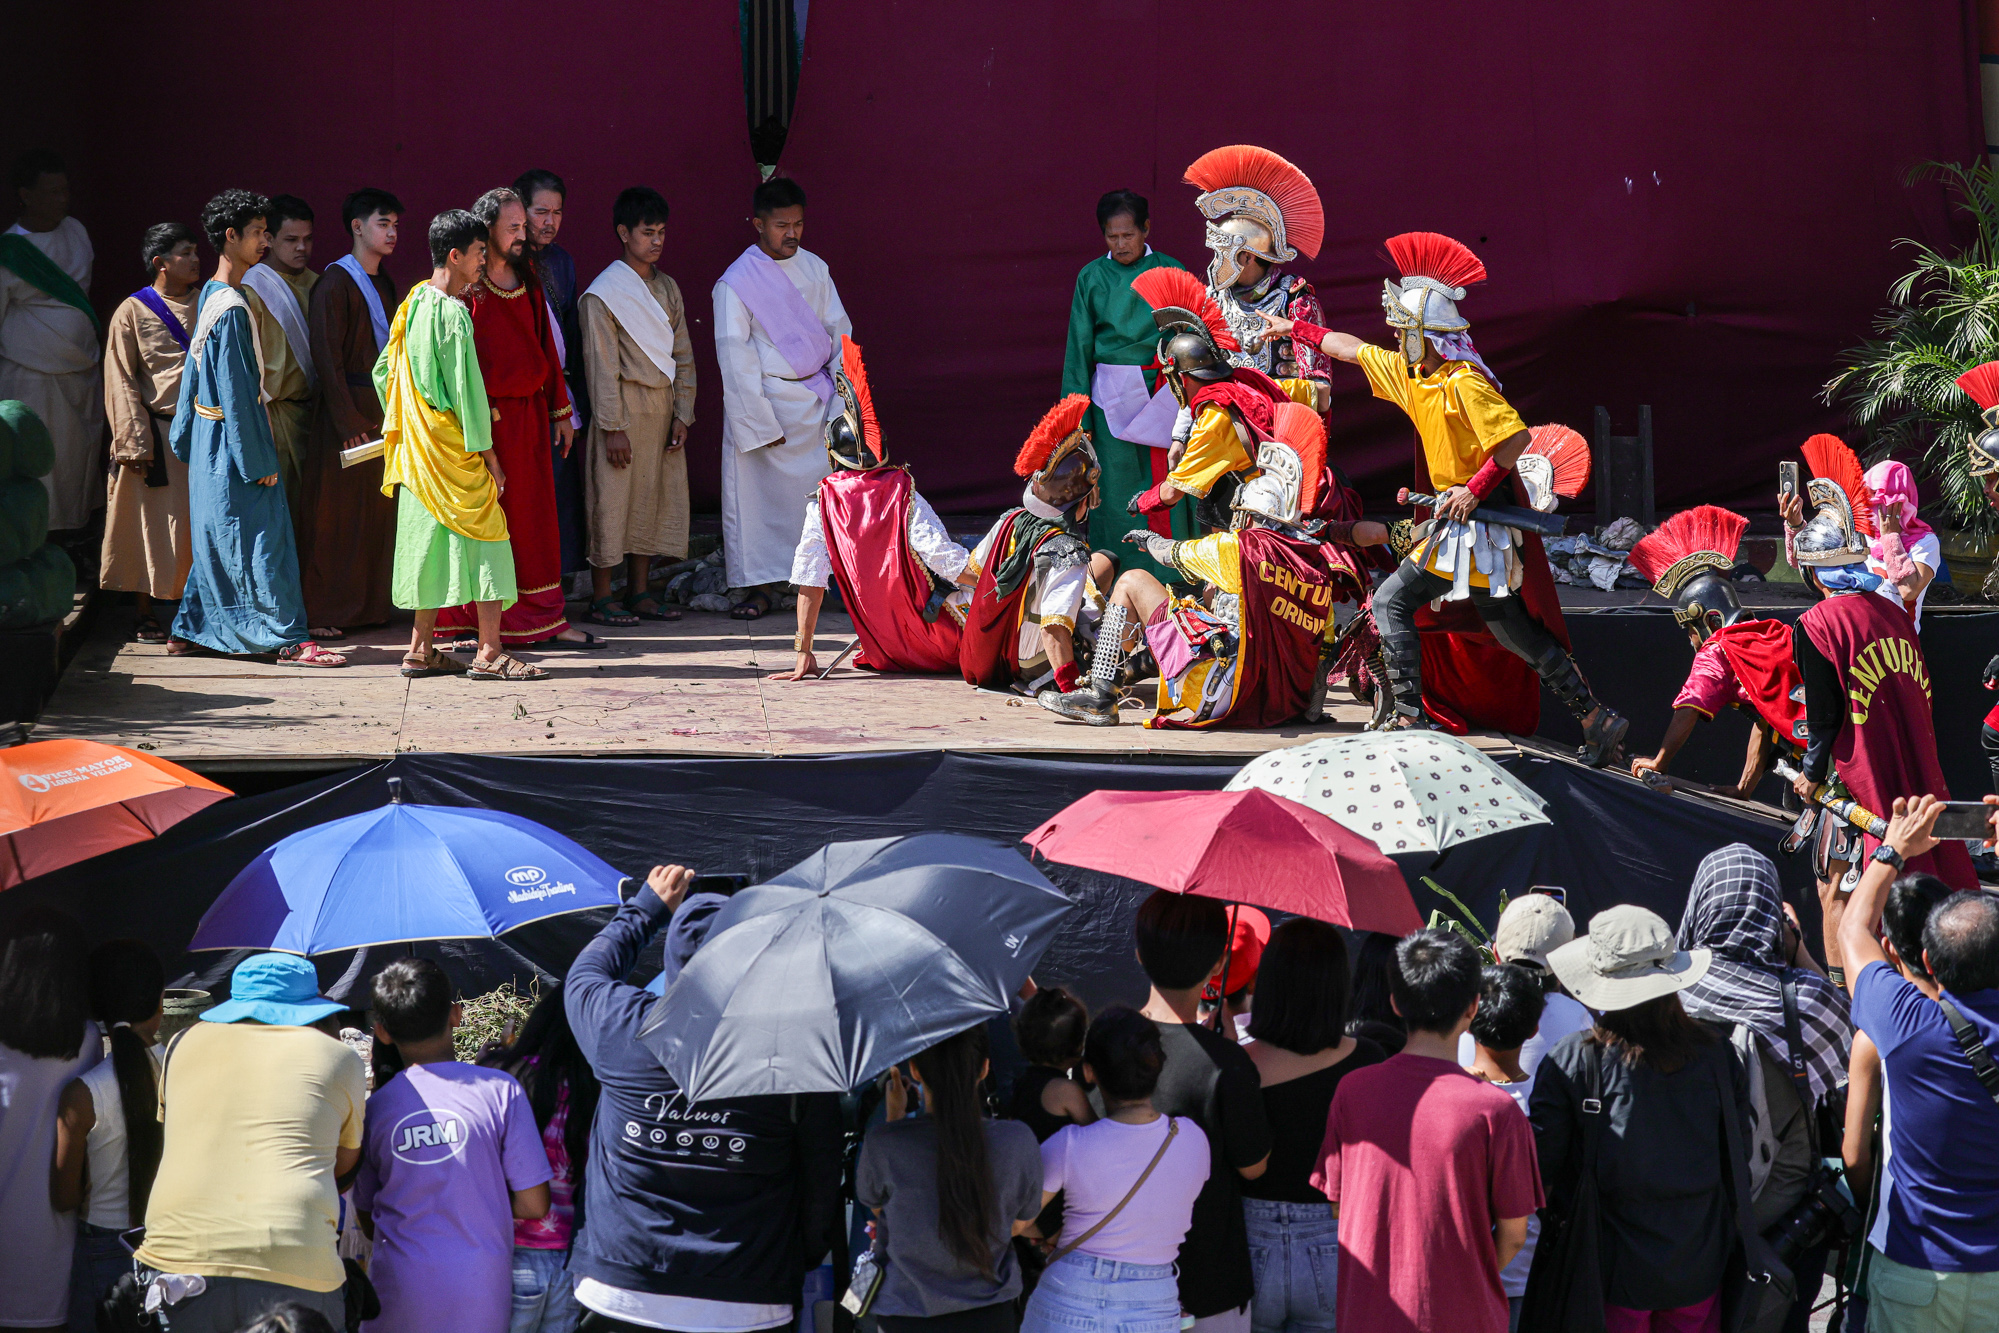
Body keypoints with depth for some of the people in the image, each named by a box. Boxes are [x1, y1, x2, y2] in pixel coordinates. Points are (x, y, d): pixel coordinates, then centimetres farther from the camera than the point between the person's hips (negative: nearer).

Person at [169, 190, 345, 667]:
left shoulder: (211, 297, 9)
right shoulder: (232, 309, -20)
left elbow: (194, 372, 16)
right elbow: (237, 391, -21)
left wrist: (183, 433, 22)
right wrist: (258, 460, -18)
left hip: (211, 441, 10)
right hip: (233, 442, -10)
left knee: (216, 539, 16)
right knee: (261, 539, -8)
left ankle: (192, 630, 21)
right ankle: (289, 639, -7)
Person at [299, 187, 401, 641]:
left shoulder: (383, 284, 15)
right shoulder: (335, 282, -11)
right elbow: (326, 355, -15)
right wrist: (348, 420, -18)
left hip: (382, 406, 8)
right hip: (348, 405, -8)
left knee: (378, 512, 10)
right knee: (336, 514, -4)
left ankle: (368, 605, 18)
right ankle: (321, 613, 1)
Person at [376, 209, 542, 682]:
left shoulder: (413, 303, 10)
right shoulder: (453, 314, -17)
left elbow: (383, 371, 17)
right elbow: (466, 389, -17)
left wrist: (402, 424, 22)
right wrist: (488, 454, -11)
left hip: (419, 444, 9)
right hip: (454, 449, -9)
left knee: (432, 542, 12)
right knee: (484, 535, -4)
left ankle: (421, 650, 13)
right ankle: (489, 653, -6)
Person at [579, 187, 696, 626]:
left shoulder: (667, 288, 13)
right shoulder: (604, 293, -7)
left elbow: (682, 355, 15)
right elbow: (601, 363, -11)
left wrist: (682, 414, 6)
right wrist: (612, 427, -15)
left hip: (662, 406, 6)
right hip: (624, 407, -6)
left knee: (655, 499, 8)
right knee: (612, 501, -4)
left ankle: (640, 592, 16)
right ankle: (601, 599, 2)